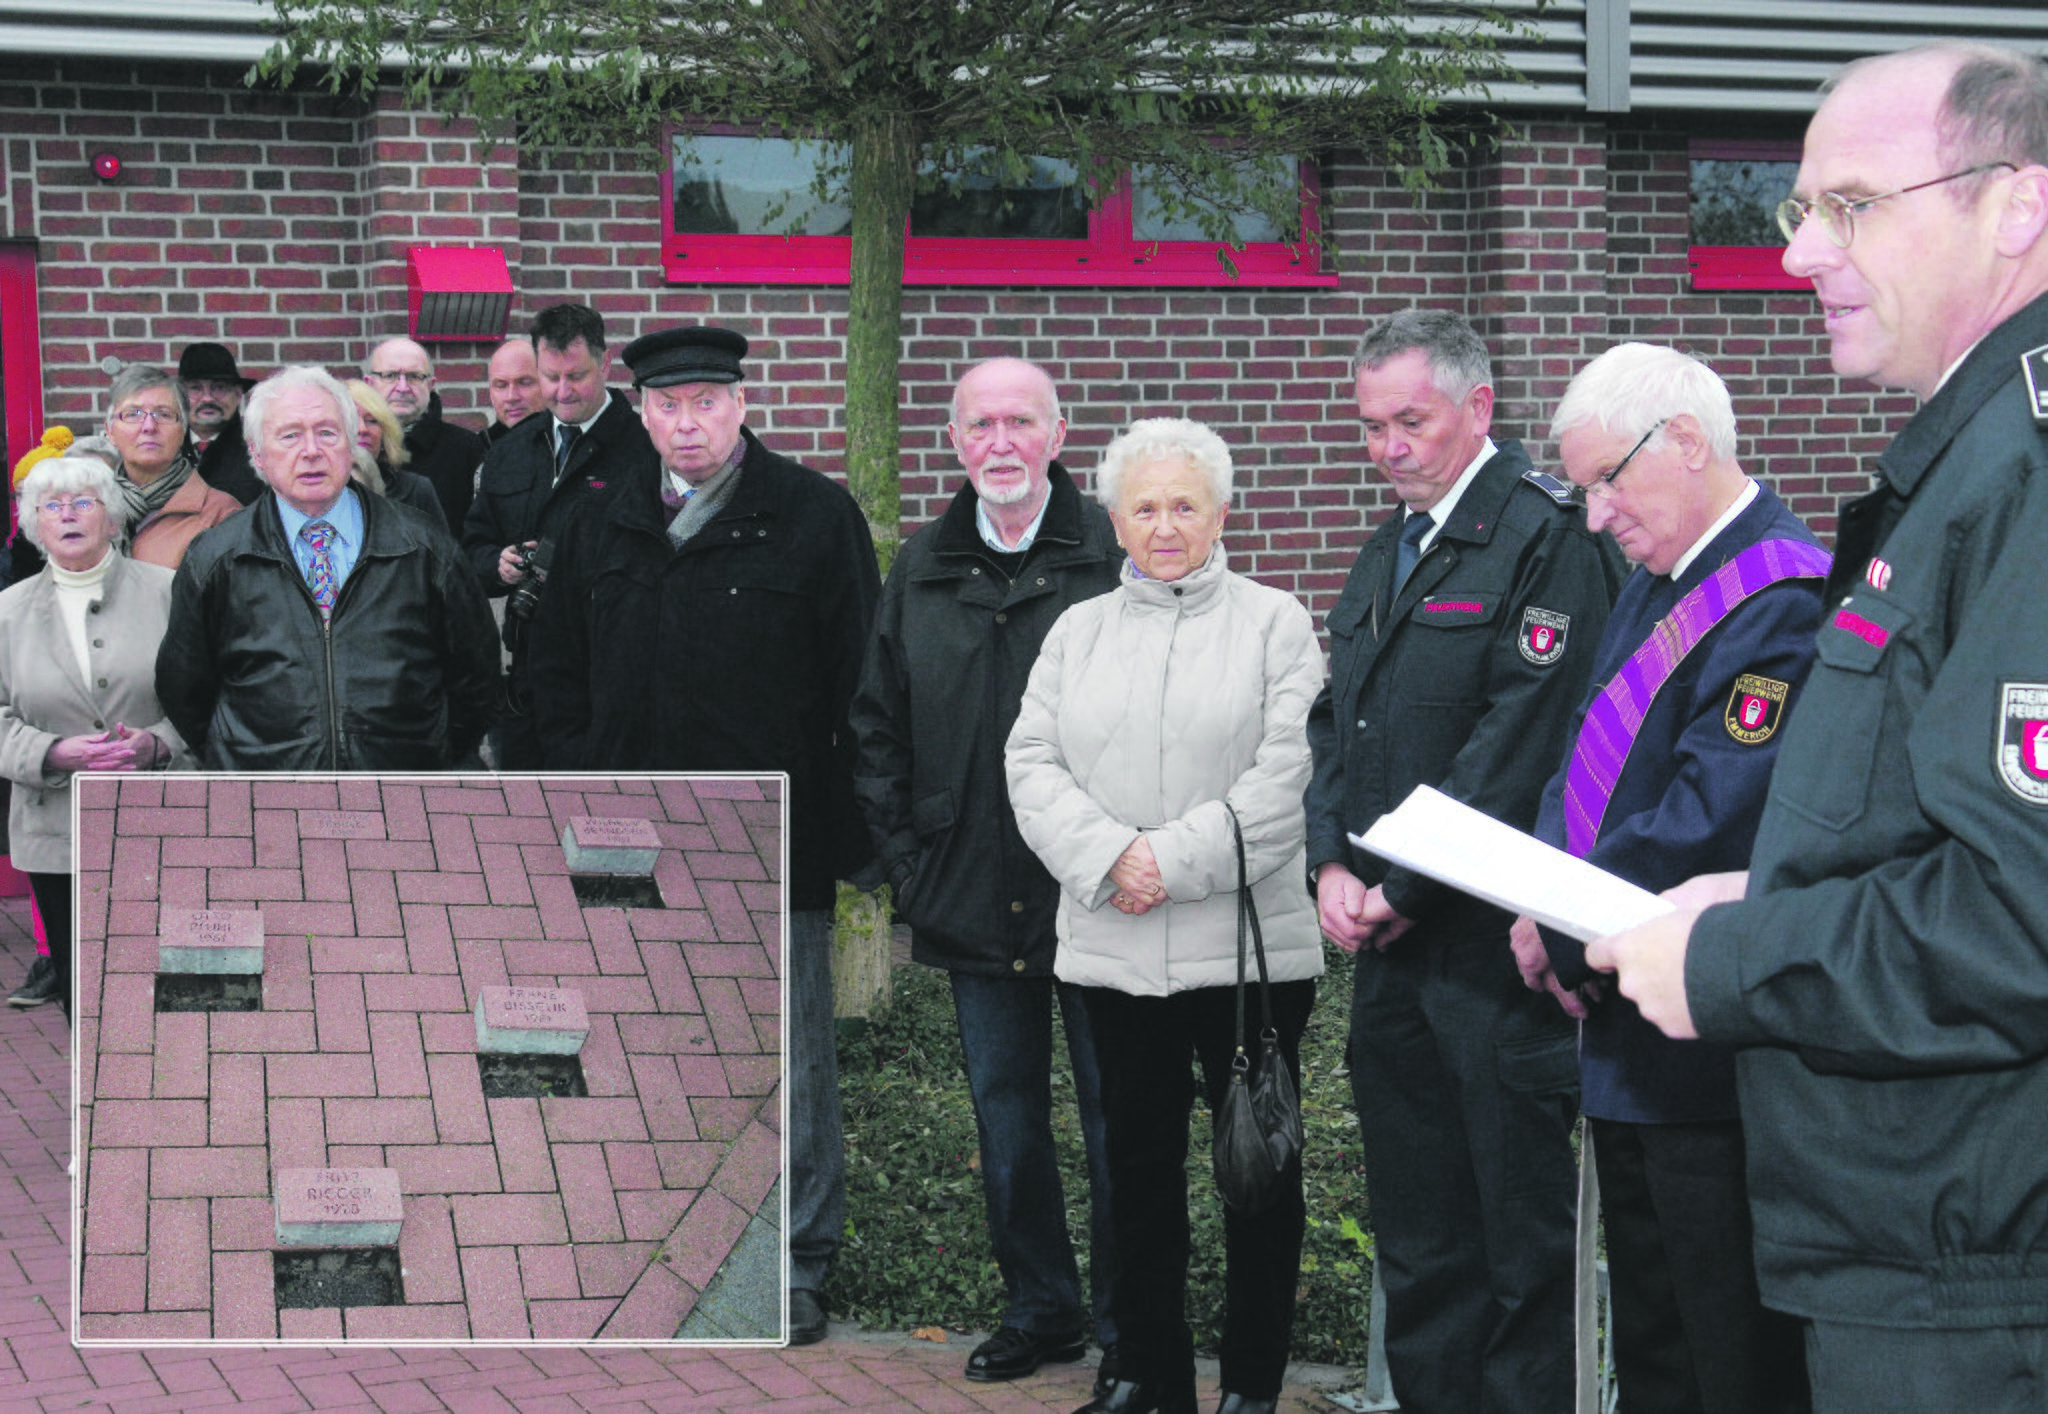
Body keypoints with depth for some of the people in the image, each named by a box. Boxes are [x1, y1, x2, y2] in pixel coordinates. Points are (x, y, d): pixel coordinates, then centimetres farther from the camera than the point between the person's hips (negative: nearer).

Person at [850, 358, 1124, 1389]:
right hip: (974, 904, 4)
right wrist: (905, 863, 7)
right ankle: (1040, 1308, 26)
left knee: (1116, 1119, 3)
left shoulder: (1118, 557, -4)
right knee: (1005, 1119, 12)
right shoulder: (920, 571, 9)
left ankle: (1130, 1328, 15)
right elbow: (876, 726, 14)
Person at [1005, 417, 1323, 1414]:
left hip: (1250, 943, -3)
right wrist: (1109, 857, -11)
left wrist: (1176, 861, -15)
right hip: (1111, 947, 4)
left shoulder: (1274, 624, 1)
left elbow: (1287, 774, -9)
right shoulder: (1078, 631, 13)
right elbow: (1033, 764, 5)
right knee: (1138, 1161, 11)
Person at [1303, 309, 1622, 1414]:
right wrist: (1334, 868, 2)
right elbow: (1335, 723, 18)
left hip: (1491, 944, -8)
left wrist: (1403, 891, -13)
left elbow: (1519, 740, -16)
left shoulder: (1548, 538, -10)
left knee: (1521, 1237, -2)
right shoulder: (1386, 553, 18)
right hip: (1389, 947, 8)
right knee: (1415, 1241, 14)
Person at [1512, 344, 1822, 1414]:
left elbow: (1702, 826, -25)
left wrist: (1563, 937, -14)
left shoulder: (1783, 599, -19)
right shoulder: (1654, 589, 13)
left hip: (1713, 1054, -10)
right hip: (1626, 1042, 10)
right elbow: (1585, 767, 16)